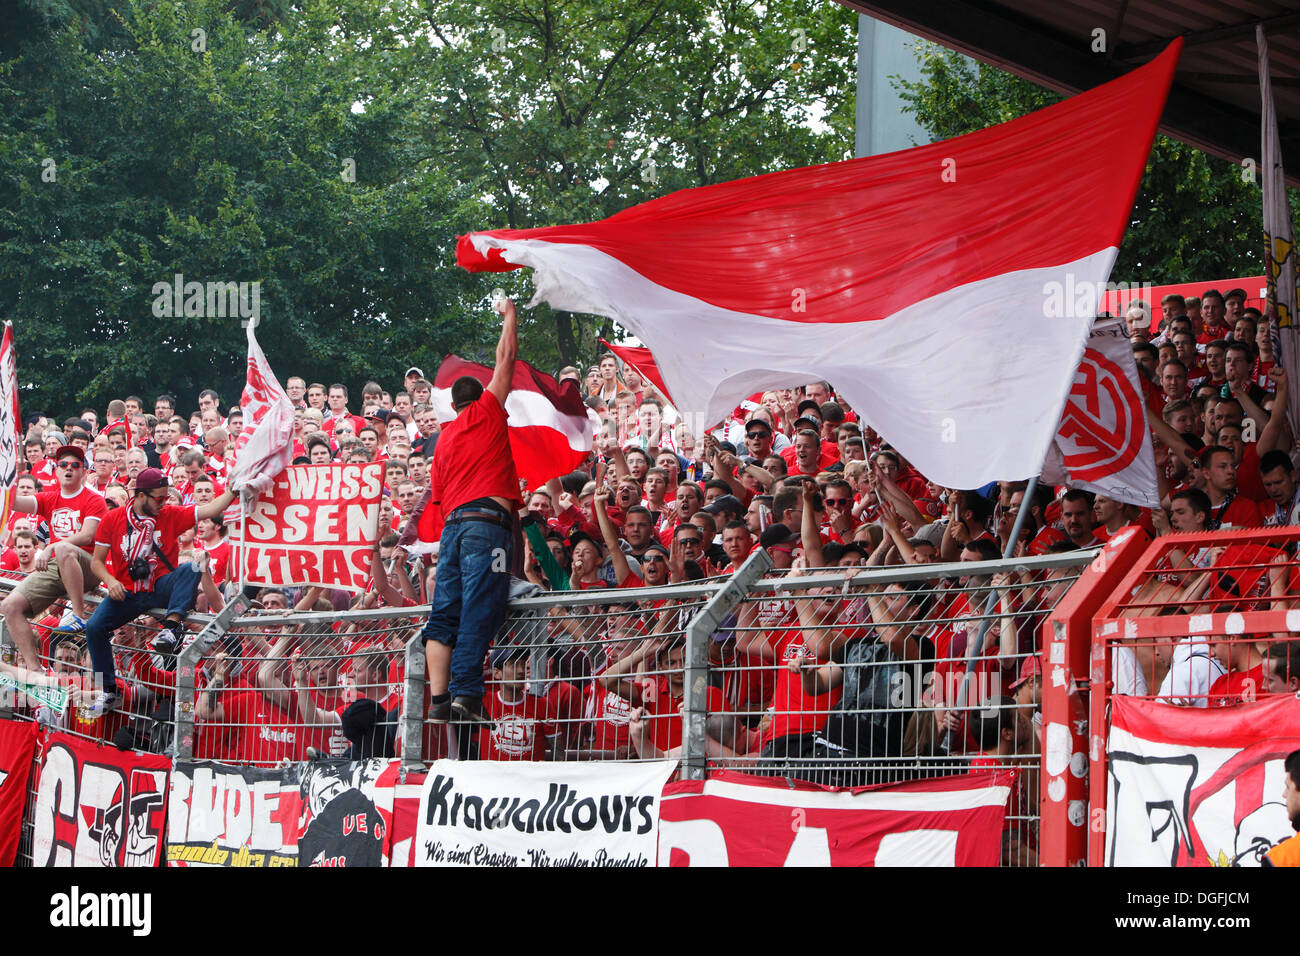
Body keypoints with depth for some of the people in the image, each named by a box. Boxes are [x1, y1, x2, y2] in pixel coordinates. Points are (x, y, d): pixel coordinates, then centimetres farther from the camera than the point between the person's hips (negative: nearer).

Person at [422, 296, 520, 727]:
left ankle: (439, 700, -9)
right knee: (478, 611, -12)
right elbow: (506, 356, 12)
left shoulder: (444, 438, 23)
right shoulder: (488, 412, 9)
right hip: (488, 519, -6)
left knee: (445, 612, 1)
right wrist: (509, 313, 25)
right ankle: (465, 696, -21)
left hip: (453, 523, 6)